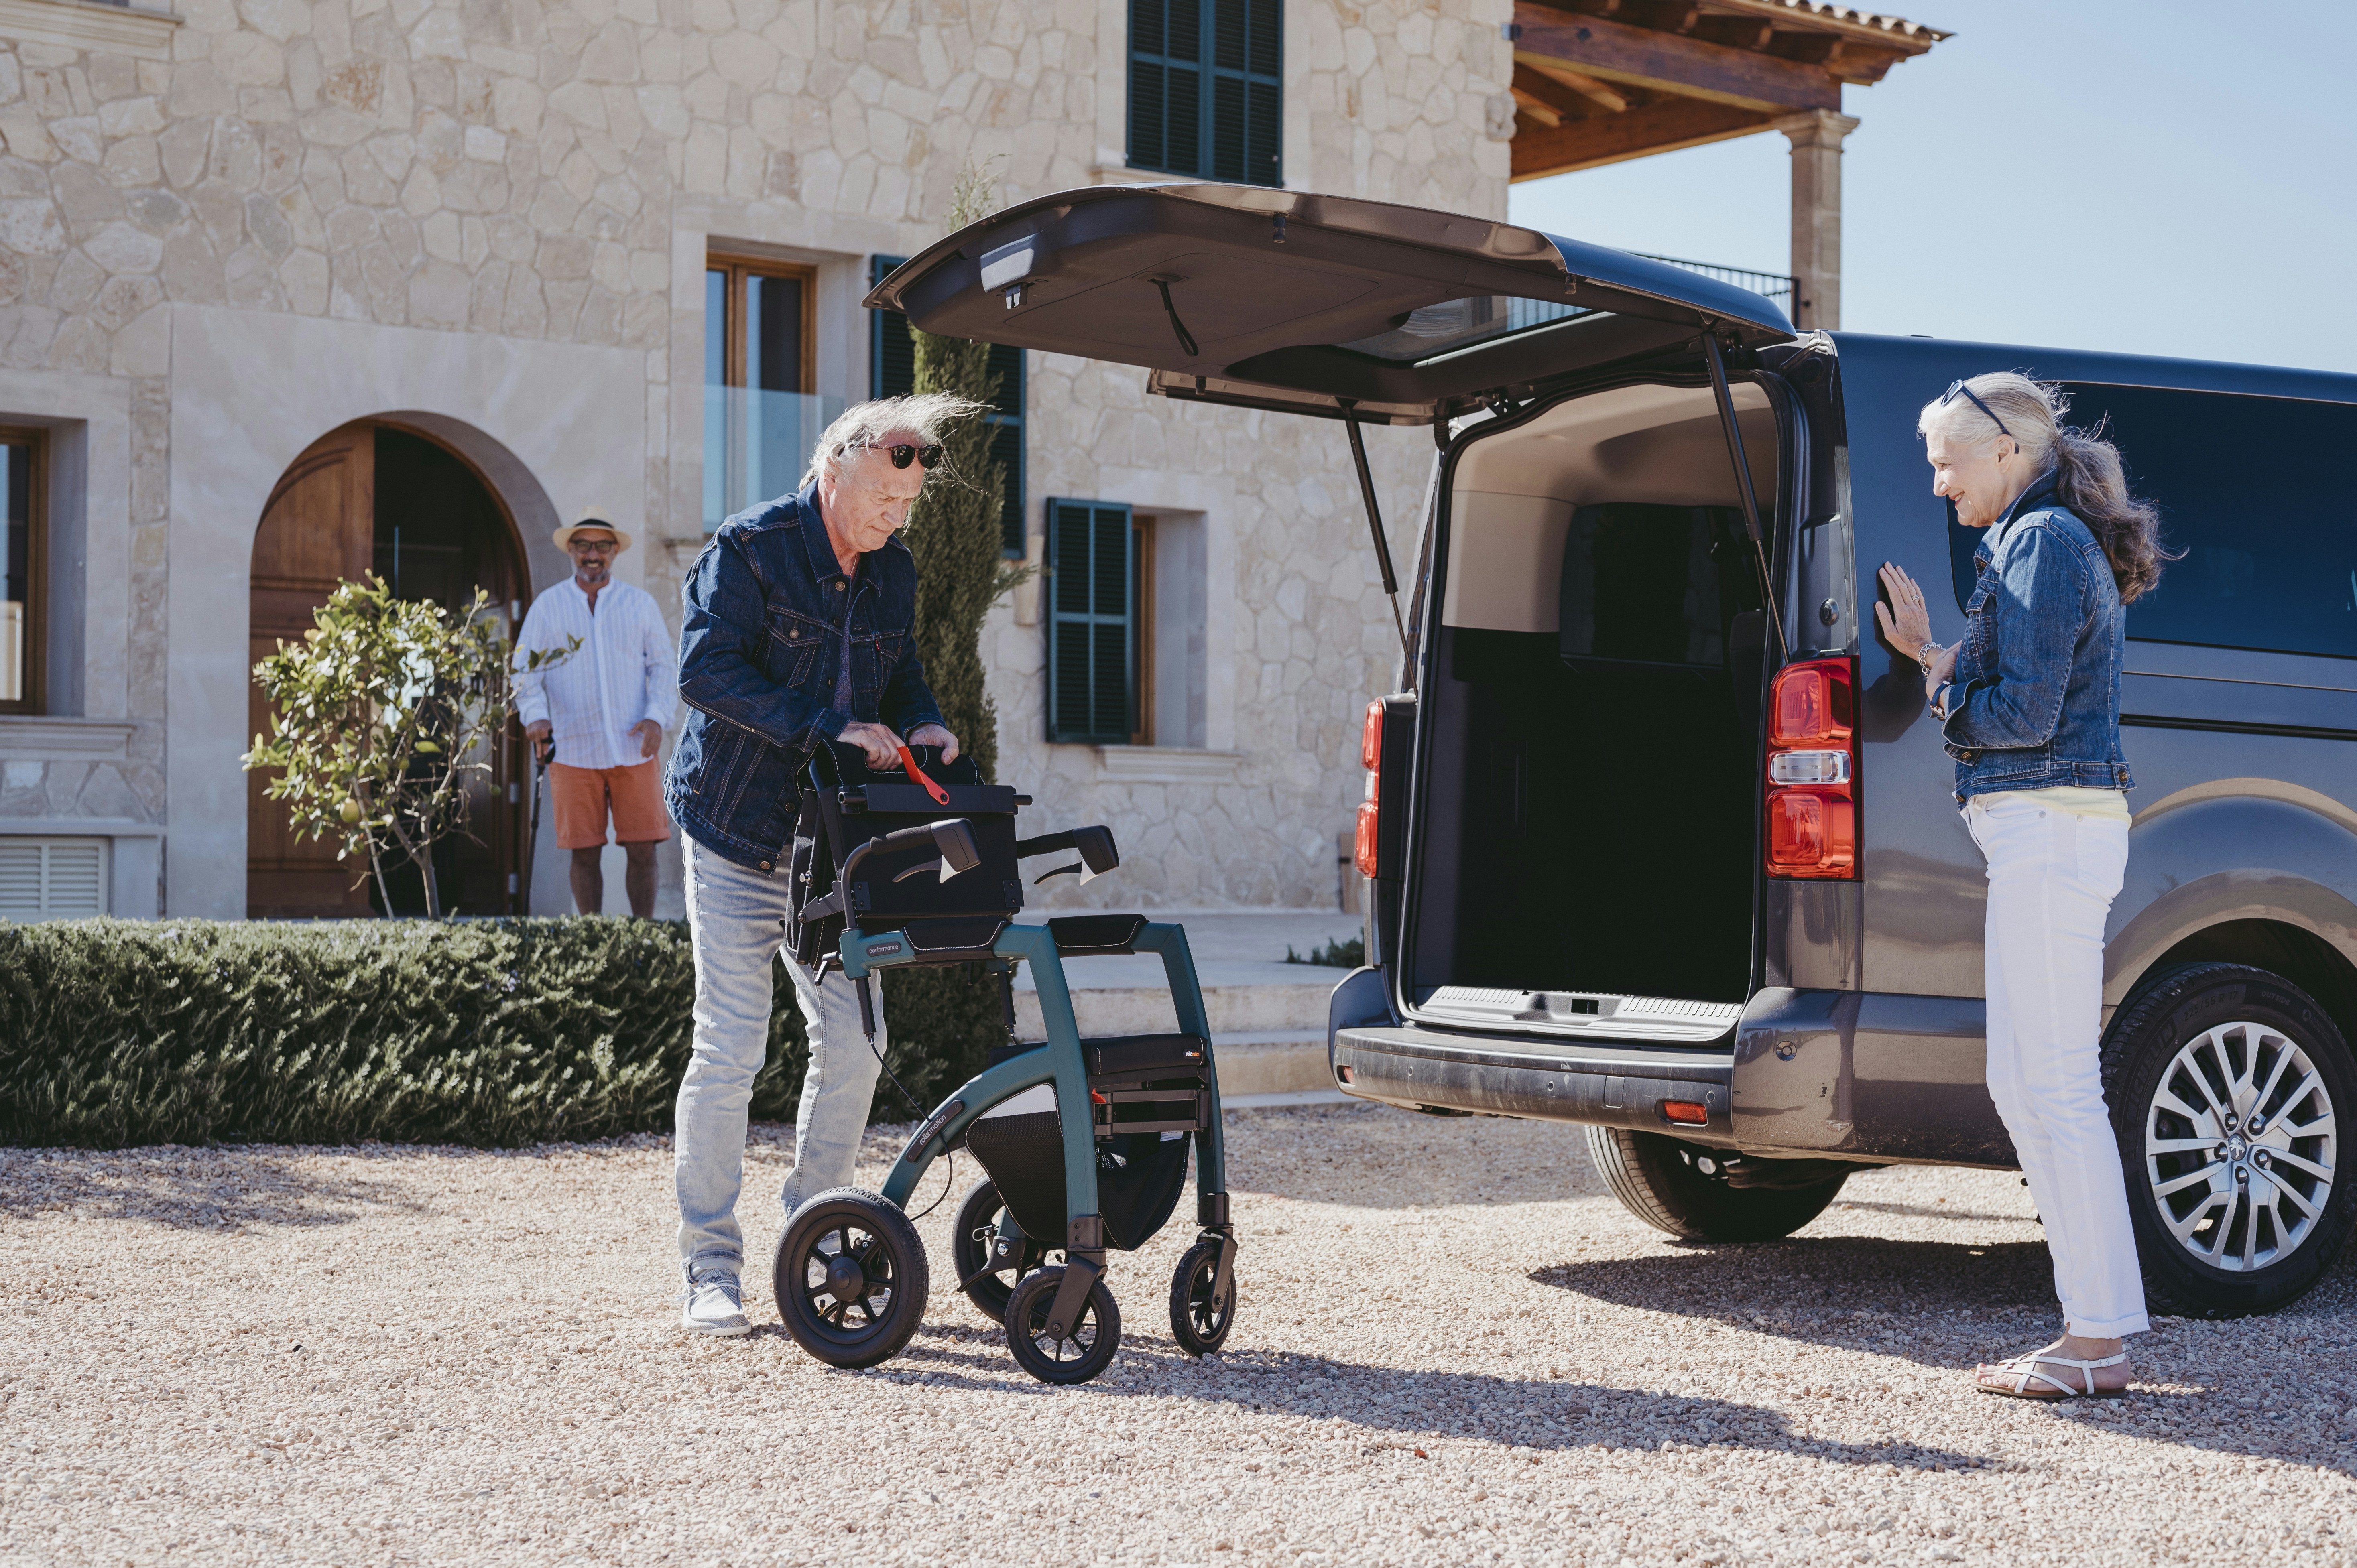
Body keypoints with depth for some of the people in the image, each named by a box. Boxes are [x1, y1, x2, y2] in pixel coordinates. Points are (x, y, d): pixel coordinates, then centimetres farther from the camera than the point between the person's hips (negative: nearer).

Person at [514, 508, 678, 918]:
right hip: (574, 750, 0)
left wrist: (657, 717, -10)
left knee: (642, 849, -2)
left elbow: (663, 667, 7)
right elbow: (526, 672, 3)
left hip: (633, 749, 0)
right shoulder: (547, 606, 7)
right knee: (585, 852, 1)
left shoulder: (641, 603, 9)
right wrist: (535, 716, -17)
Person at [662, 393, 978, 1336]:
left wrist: (922, 725, -4)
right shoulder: (748, 550, -11)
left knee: (854, 1041, 1)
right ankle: (710, 1265, 4)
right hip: (736, 838, -6)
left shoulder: (894, 571, 8)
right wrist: (828, 728, -28)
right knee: (729, 1050, -5)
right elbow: (706, 669, -22)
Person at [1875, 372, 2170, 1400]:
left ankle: (2098, 1341, -2)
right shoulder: (2054, 541, 21)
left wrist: (1931, 666, -1)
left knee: (2053, 1085, -7)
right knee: (2029, 1082, 12)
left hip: (2051, 830, -11)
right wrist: (1932, 652, 9)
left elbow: (2023, 715, -16)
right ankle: (2098, 1326, 16)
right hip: (2048, 834, 11)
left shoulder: (2044, 542, -10)